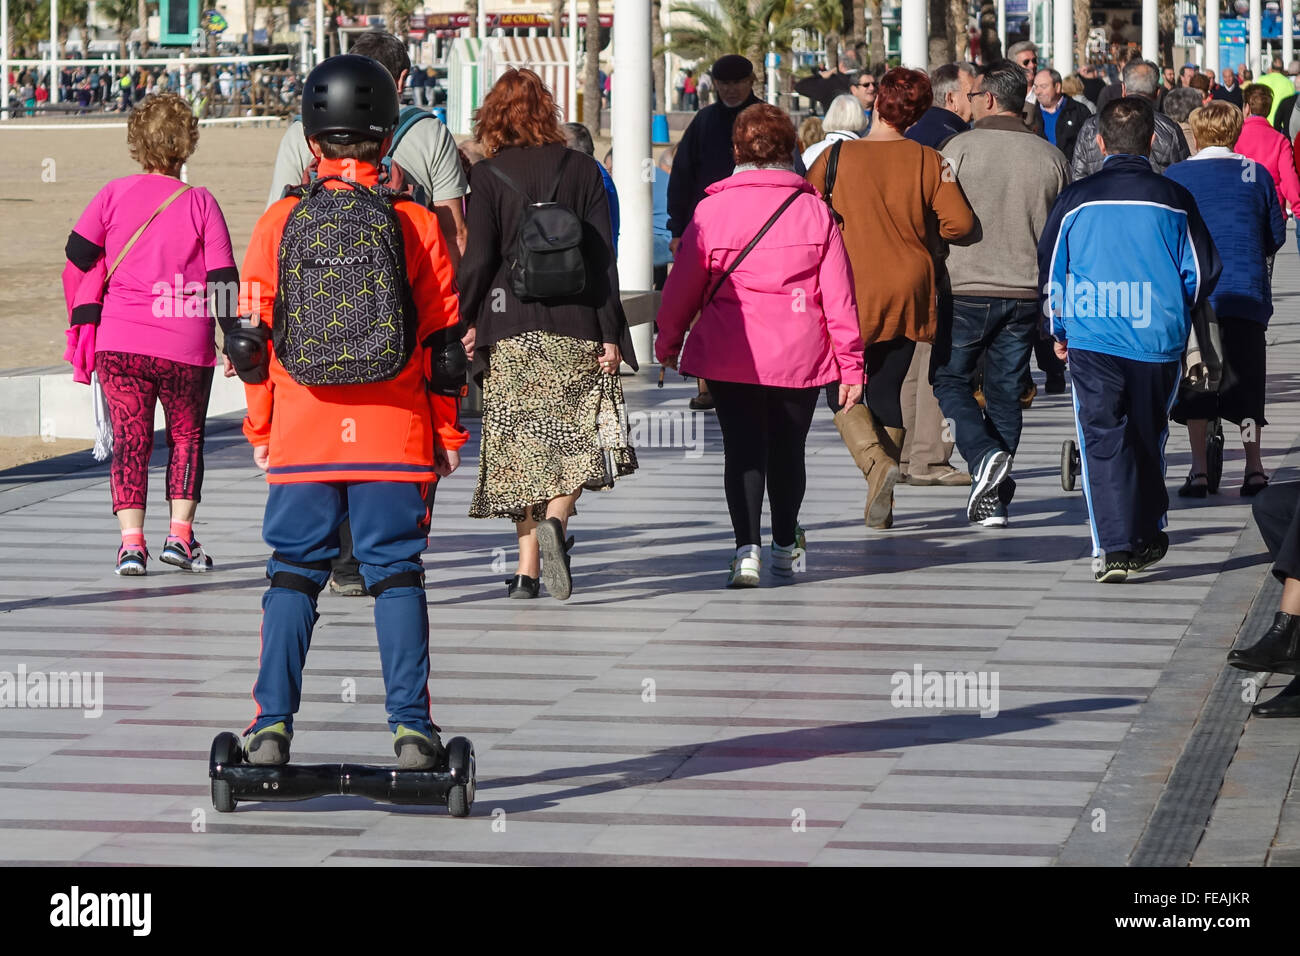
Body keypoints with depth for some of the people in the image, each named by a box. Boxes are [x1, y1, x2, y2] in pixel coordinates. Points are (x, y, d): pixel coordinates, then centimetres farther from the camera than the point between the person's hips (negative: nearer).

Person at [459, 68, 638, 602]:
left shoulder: (488, 177, -2)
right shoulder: (582, 172, 3)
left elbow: (478, 259, -6)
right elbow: (602, 257, 1)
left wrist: (467, 320, 5)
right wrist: (610, 334, 2)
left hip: (511, 335, -1)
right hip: (575, 329, 1)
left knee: (522, 447, 7)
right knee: (572, 443, 7)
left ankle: (529, 566, 3)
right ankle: (554, 522, -21)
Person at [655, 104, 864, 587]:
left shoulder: (713, 208, -3)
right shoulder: (814, 210, 1)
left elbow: (684, 282, 3)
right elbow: (838, 294, 0)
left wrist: (668, 341, 17)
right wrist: (850, 361, 4)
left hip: (730, 354, -1)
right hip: (799, 354, 1)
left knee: (743, 449, 0)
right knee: (788, 448, 16)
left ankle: (747, 549, -16)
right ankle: (785, 546, 34)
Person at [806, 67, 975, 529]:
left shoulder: (837, 157, -7)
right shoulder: (928, 161, -4)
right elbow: (960, 222, -8)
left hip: (851, 293, -3)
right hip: (909, 291, 3)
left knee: (842, 391, 10)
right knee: (887, 391, 12)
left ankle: (878, 463, -17)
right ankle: (881, 507, 10)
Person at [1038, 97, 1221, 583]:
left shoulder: (1076, 199, -1)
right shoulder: (1174, 199, -1)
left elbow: (1050, 272, 6)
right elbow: (1204, 272, 4)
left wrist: (1059, 331, 20)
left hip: (1093, 338, -1)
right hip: (1159, 341, 1)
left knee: (1103, 440, 0)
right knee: (1148, 438, 18)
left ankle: (1113, 547, -11)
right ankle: (1148, 538, 26)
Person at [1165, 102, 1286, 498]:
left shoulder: (1174, 176, -1)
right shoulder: (1256, 174, 2)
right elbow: (1276, 234, 8)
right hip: (1247, 294, 1)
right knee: (1246, 381, 8)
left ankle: (1199, 469, 1)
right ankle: (1254, 468, 6)